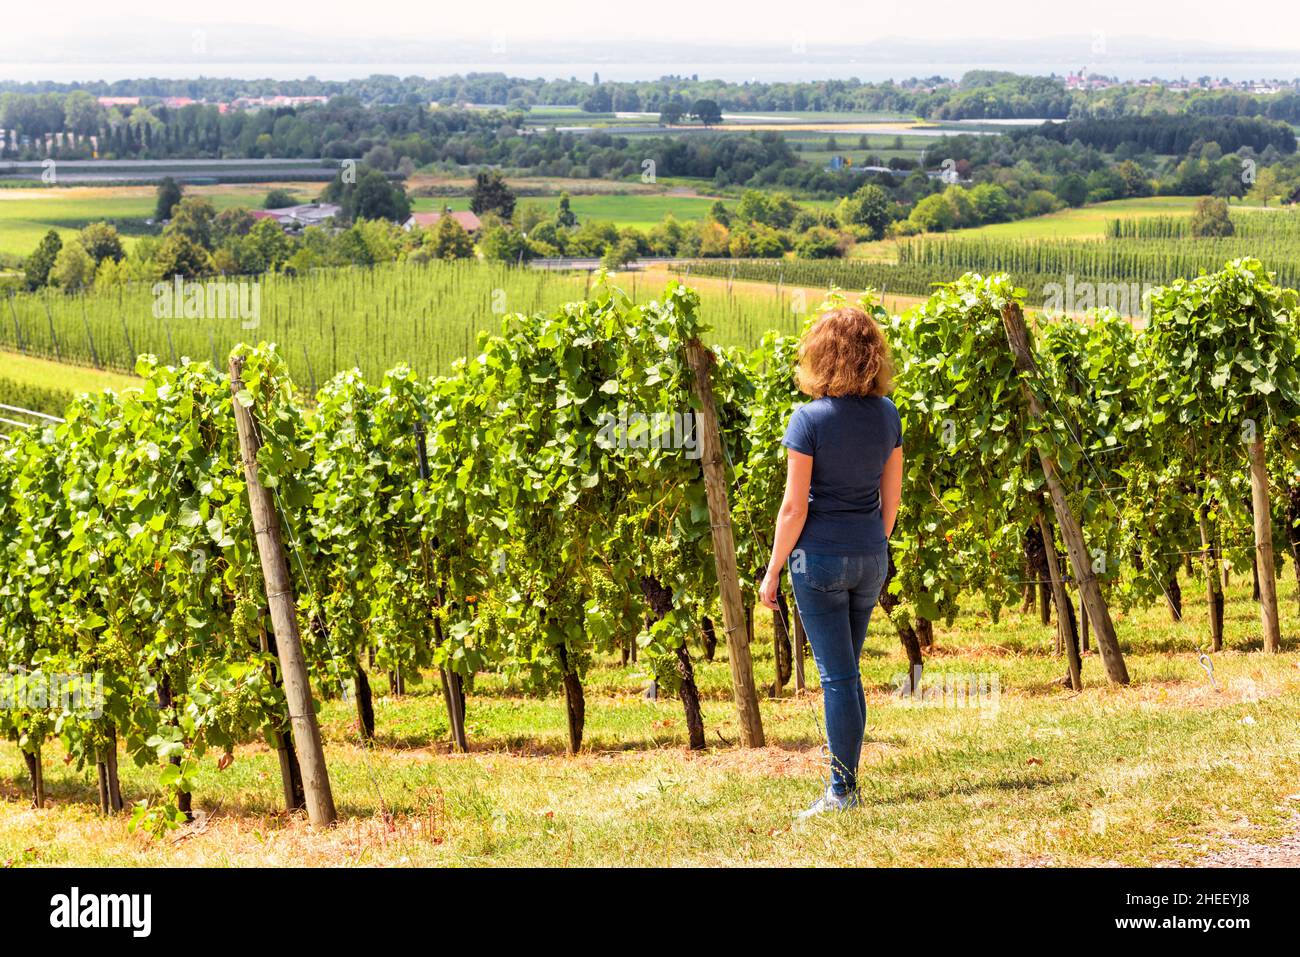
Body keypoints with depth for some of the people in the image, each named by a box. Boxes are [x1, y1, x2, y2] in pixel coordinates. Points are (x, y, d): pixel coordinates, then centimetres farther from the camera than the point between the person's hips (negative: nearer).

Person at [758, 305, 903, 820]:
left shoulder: (810, 419, -15)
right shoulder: (887, 415, 1)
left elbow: (794, 507, -13)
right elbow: (892, 494, 8)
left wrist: (773, 570, -4)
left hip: (821, 556, -5)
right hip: (871, 557, 5)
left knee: (837, 675, -1)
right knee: (847, 670, 17)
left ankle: (843, 791, 4)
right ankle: (846, 774, 23)